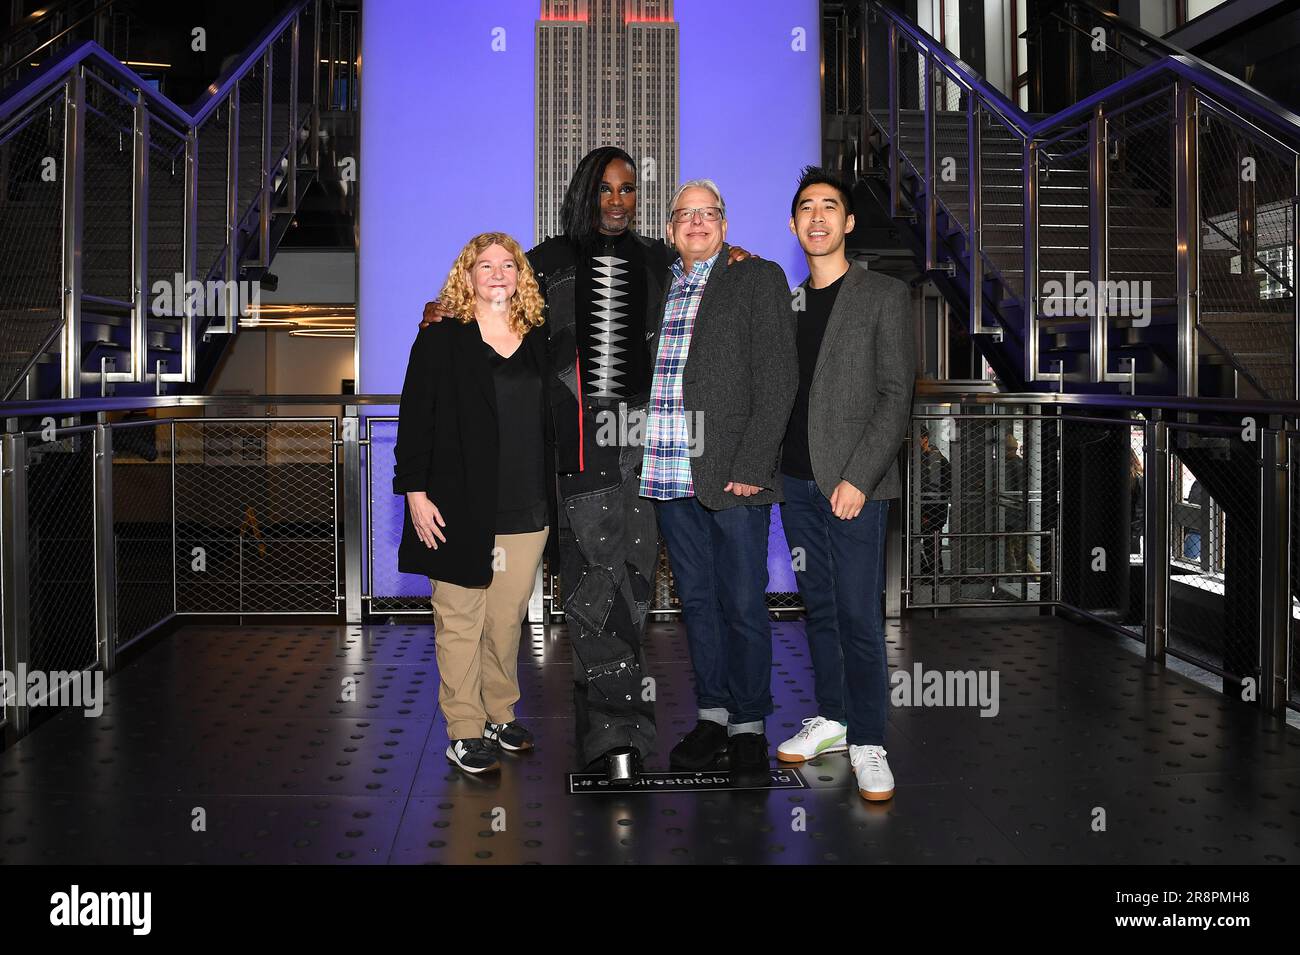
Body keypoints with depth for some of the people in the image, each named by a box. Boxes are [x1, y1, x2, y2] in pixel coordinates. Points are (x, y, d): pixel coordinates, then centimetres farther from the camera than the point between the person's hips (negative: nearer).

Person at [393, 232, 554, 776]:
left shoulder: (539, 342, 12)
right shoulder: (440, 341, 1)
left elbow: (553, 423, 17)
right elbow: (415, 420, -3)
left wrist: (553, 497, 12)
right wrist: (415, 491, -10)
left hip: (527, 510, 4)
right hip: (461, 509, -4)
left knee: (508, 620, 9)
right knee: (460, 622, 0)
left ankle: (501, 715, 24)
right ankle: (464, 732, 9)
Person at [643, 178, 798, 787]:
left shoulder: (759, 280, 1)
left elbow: (777, 379, -7)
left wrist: (750, 468, -14)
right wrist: (647, 464, 6)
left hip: (734, 478, -5)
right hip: (669, 477, 5)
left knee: (743, 606, 0)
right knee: (696, 601, 12)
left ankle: (748, 726, 12)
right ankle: (712, 715, 23)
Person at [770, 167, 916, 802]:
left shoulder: (884, 296, -1)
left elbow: (897, 396, -7)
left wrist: (858, 477, -15)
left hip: (854, 485, -5)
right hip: (797, 481, 5)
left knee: (859, 616, -6)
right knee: (818, 608, 12)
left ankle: (867, 742, 4)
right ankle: (831, 719, 23)